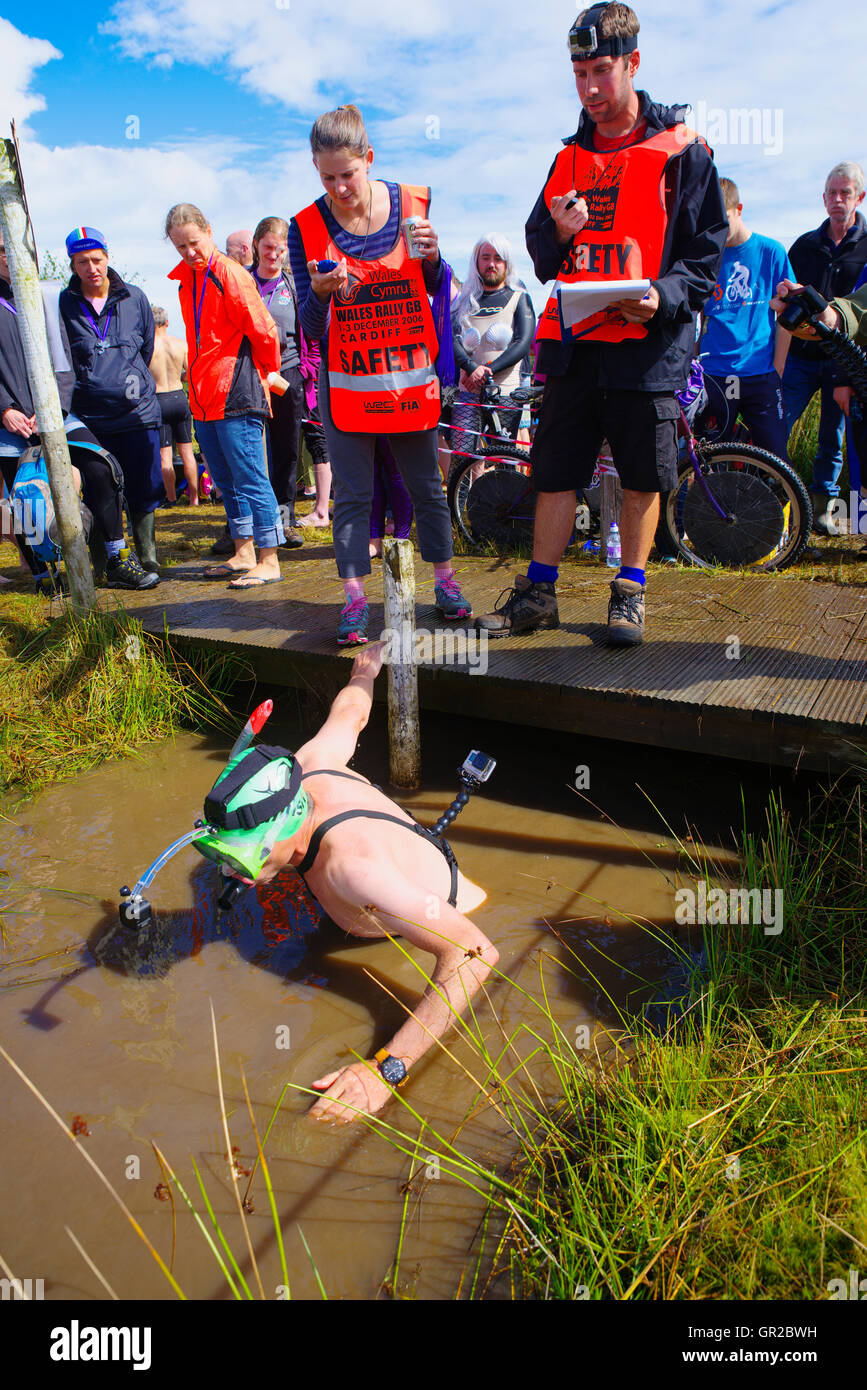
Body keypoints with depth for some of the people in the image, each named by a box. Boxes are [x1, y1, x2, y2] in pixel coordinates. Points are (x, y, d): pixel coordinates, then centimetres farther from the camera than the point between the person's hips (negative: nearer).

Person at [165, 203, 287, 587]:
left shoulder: (229, 274, -10)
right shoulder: (187, 279, 17)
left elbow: (263, 330, -12)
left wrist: (266, 372, 0)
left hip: (236, 396, -9)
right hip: (204, 397, 9)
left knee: (250, 479, -7)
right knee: (225, 480, 13)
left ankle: (269, 562, -2)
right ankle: (244, 555, 22)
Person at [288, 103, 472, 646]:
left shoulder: (414, 203, 1)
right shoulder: (307, 227, -4)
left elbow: (434, 291, 9)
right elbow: (312, 328, -5)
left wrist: (432, 258, -12)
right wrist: (319, 293, -27)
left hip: (411, 376, 2)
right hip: (347, 383, -1)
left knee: (426, 484, 10)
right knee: (353, 494, 0)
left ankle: (445, 579, 25)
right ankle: (356, 599, 8)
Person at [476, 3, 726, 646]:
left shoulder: (681, 151, 3)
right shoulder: (570, 159, 16)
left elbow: (707, 250, 0)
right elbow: (539, 254, 19)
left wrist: (663, 296, -19)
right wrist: (560, 233, -4)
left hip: (650, 343, -3)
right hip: (572, 340, 4)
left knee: (644, 477, 1)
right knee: (556, 470, 3)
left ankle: (630, 593, 15)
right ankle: (538, 594, 11)